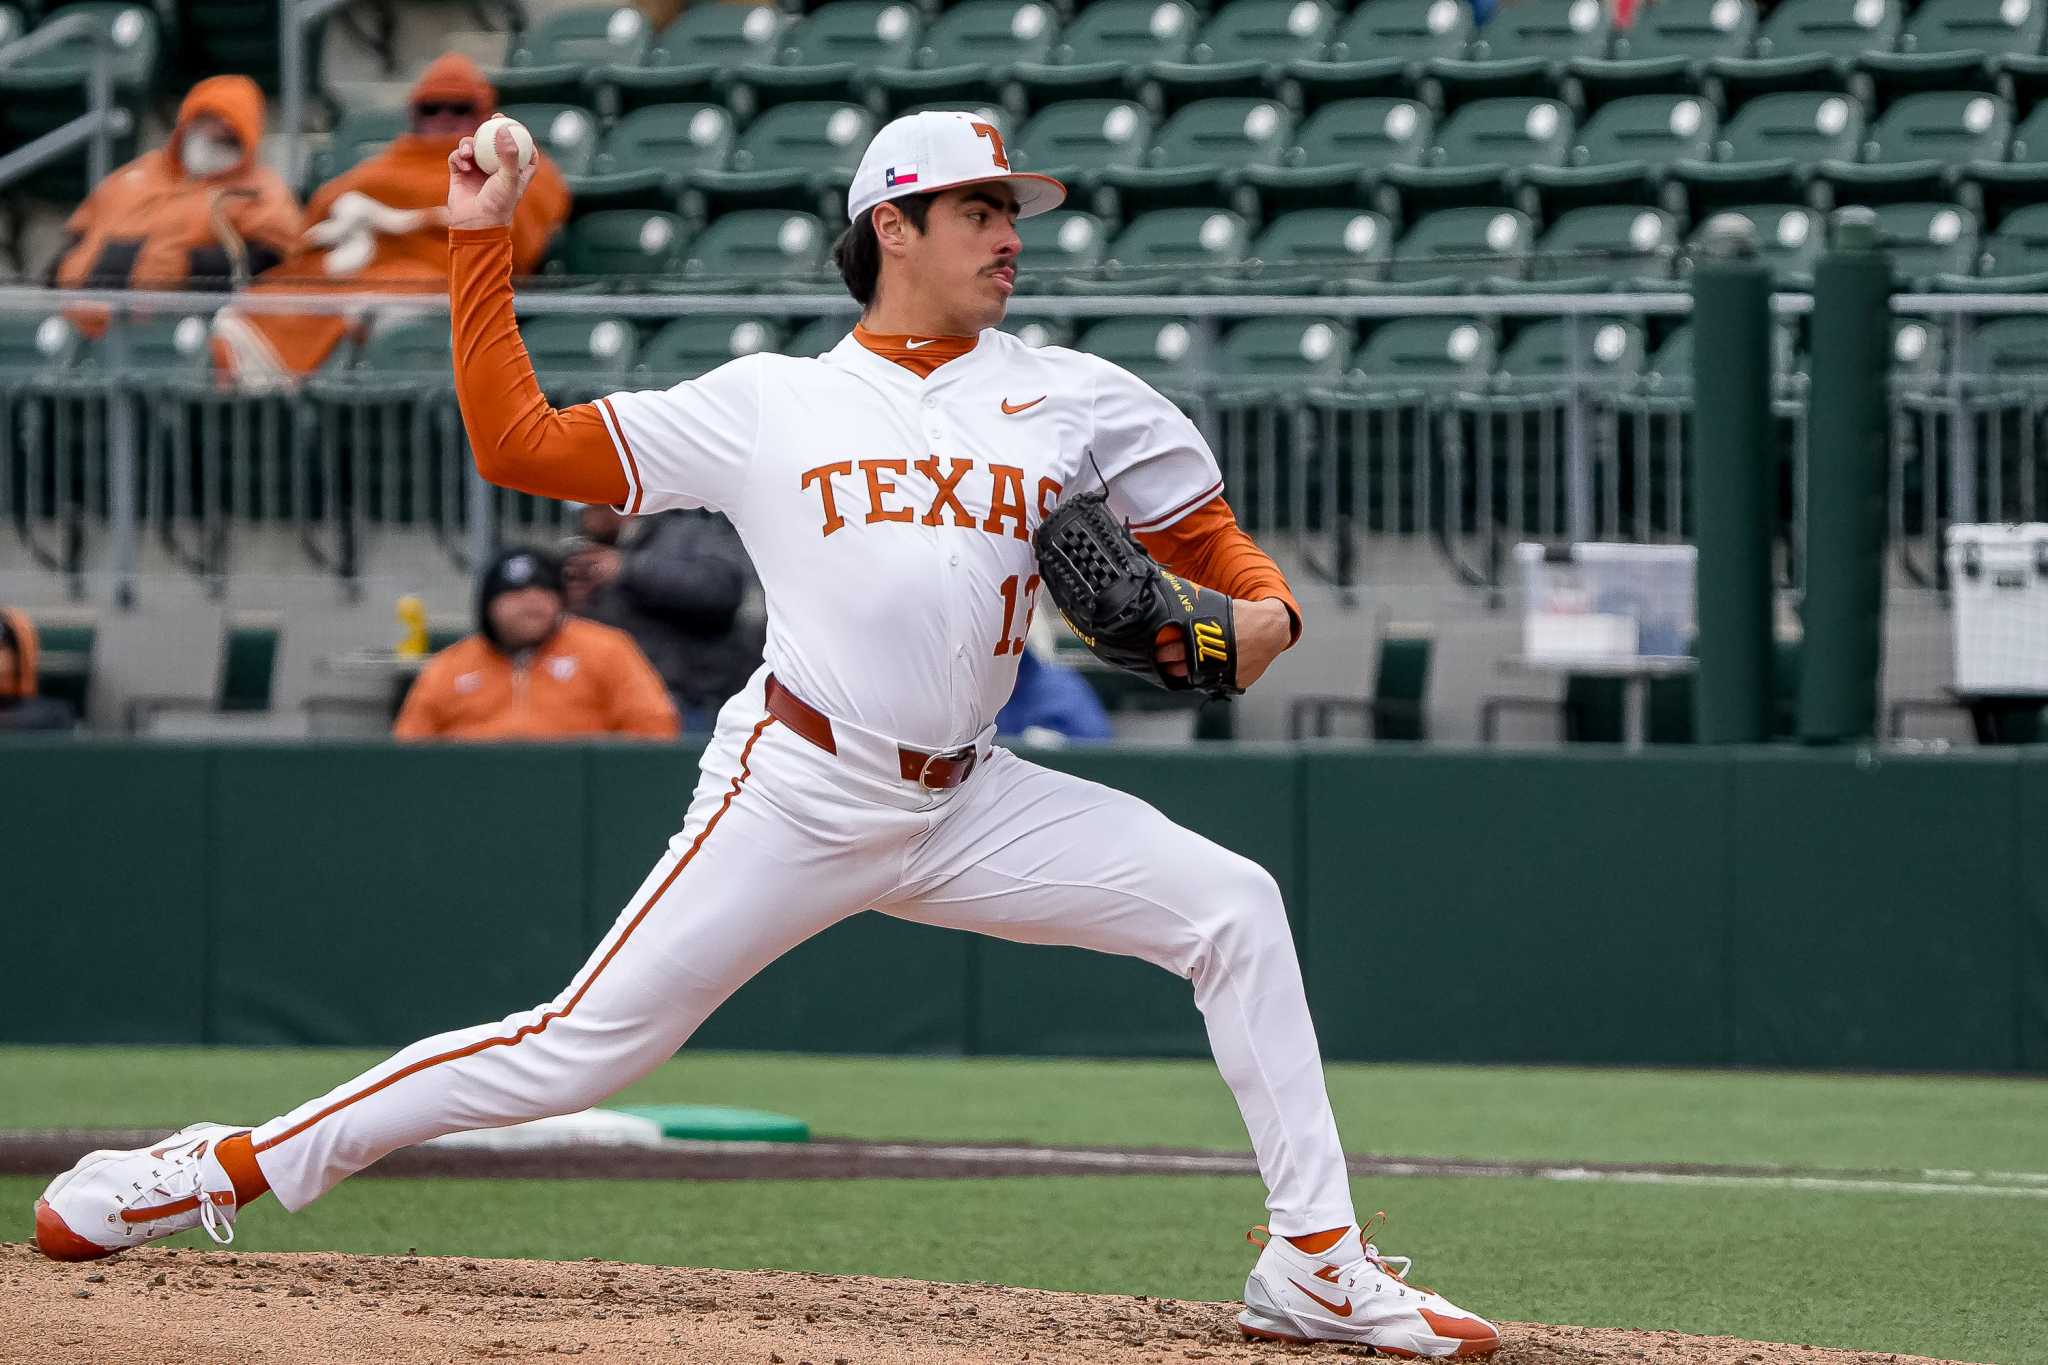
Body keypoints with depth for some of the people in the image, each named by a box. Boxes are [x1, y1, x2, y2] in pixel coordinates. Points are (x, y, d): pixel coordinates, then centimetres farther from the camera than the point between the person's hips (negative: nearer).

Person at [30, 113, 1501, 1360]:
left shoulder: (1073, 400, 10)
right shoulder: (768, 402, 5)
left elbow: (1206, 530, 15)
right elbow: (516, 441, 6)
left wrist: (1264, 606, -8)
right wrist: (483, 245, 4)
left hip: (967, 805, 3)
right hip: (797, 798, -3)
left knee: (1233, 907, -11)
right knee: (580, 1049, -9)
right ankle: (242, 1163, 2)